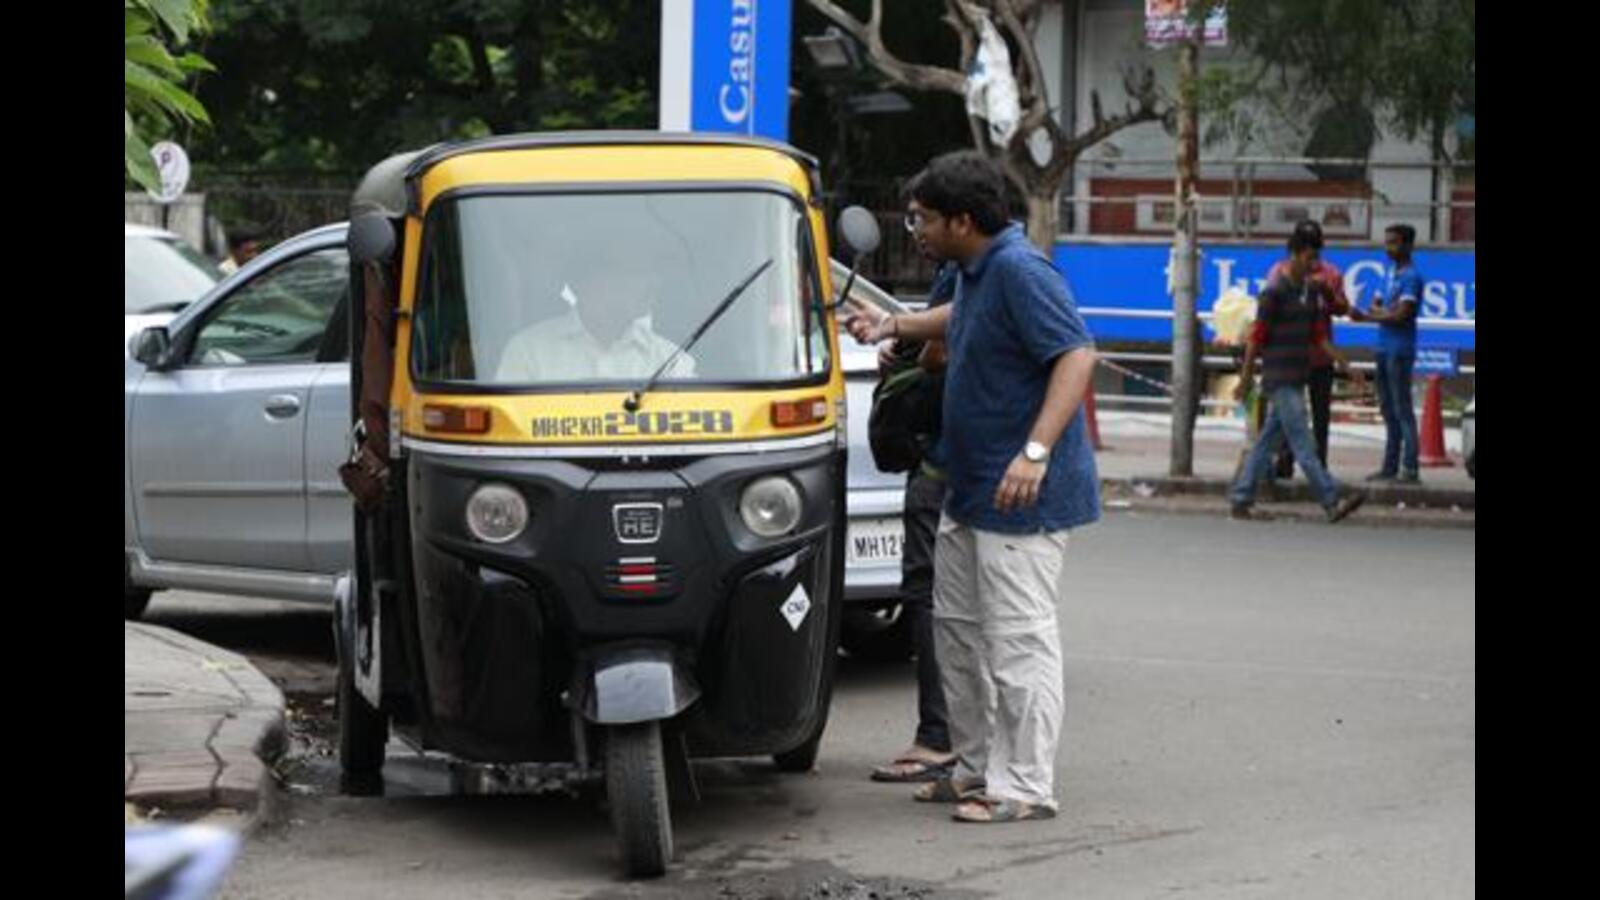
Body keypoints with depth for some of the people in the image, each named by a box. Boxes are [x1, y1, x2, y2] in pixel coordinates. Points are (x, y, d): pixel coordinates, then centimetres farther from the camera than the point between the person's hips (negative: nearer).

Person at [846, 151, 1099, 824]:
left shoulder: (1020, 271, -20)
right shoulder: (976, 271, 11)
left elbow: (1077, 356, -27)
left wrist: (1036, 452, -33)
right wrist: (894, 326, 31)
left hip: (1022, 496, -11)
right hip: (970, 490, 11)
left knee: (1018, 637, -8)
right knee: (958, 627, 17)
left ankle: (1025, 787, -4)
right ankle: (977, 767, 26)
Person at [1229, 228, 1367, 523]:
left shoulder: (1311, 290, 13)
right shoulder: (1275, 292, -11)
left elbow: (1319, 335, 15)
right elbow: (1257, 338, -9)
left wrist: (1343, 363, 5)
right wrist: (1245, 380, -8)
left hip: (1297, 381, 8)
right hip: (1280, 381, -8)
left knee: (1268, 441, 10)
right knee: (1303, 444, -9)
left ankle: (1240, 500, 15)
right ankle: (1332, 503, -14)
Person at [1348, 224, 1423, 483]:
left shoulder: (1412, 277, -10)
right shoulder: (1389, 274, 17)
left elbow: (1401, 315, -15)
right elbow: (1375, 307, 16)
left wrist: (1366, 317, -8)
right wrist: (1384, 311, -7)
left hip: (1400, 351, -9)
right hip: (1384, 348, 9)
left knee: (1402, 409, -10)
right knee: (1388, 410, 11)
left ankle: (1410, 470, -10)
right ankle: (1390, 468, 16)